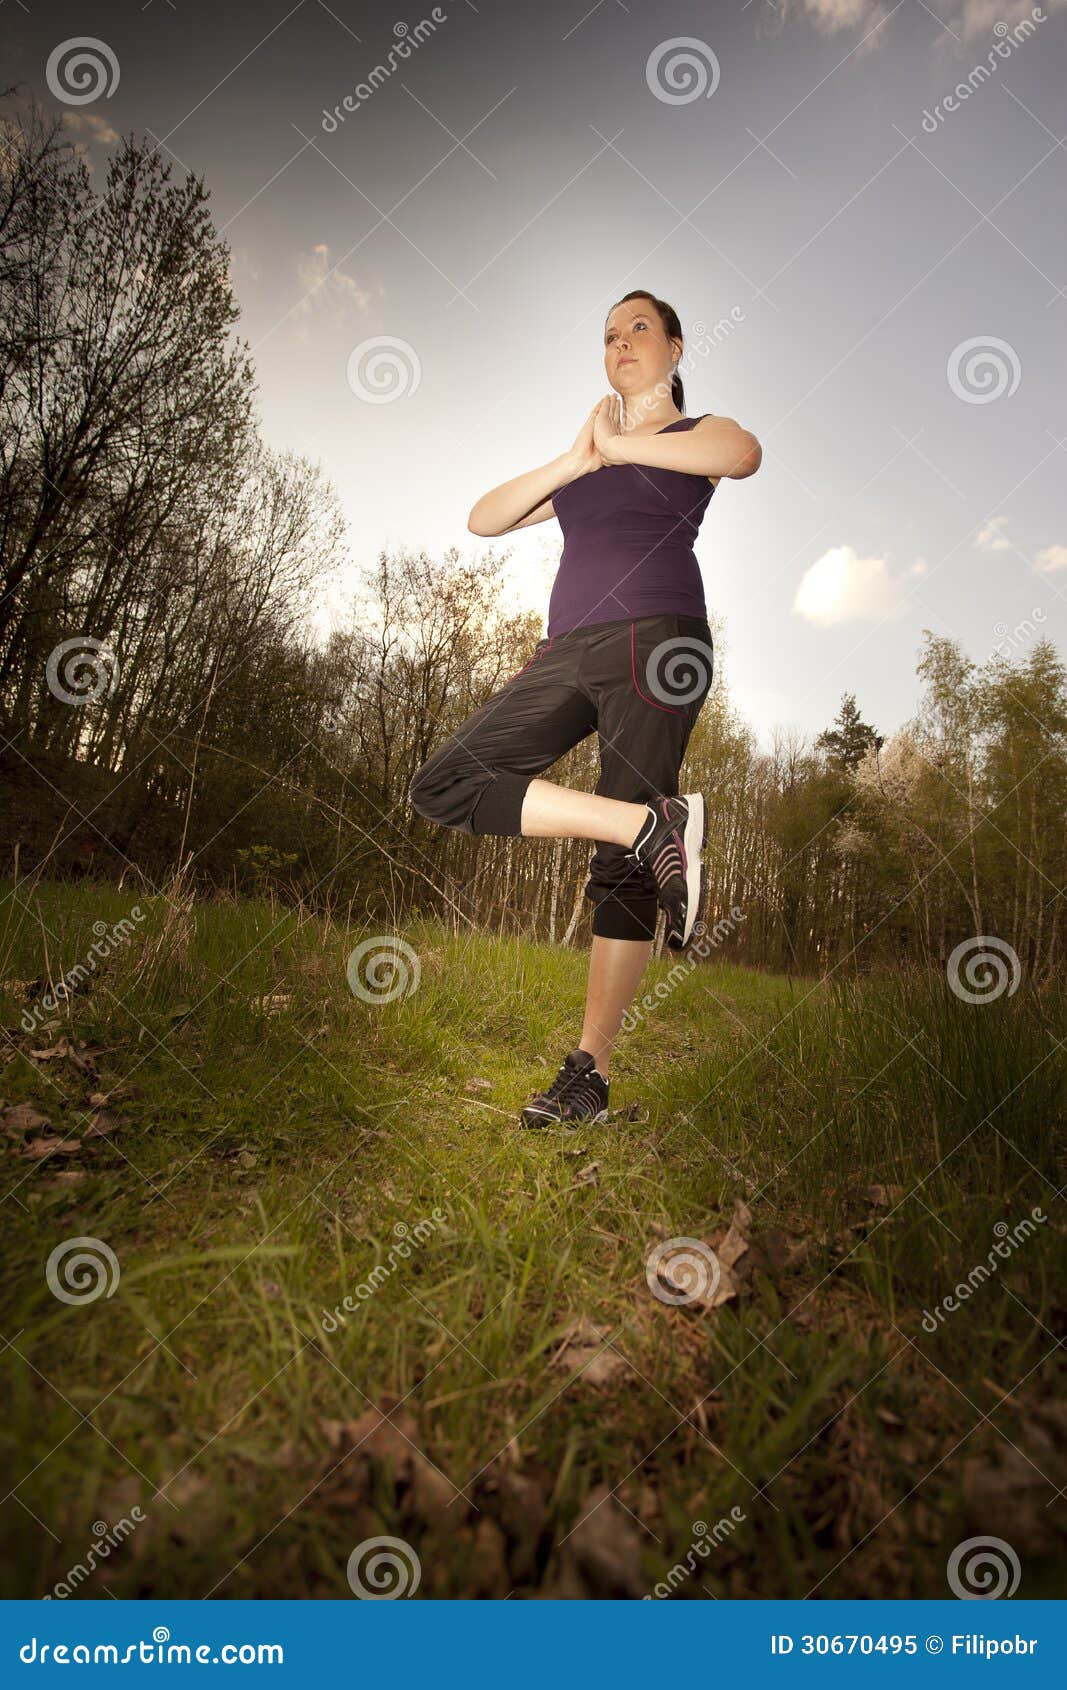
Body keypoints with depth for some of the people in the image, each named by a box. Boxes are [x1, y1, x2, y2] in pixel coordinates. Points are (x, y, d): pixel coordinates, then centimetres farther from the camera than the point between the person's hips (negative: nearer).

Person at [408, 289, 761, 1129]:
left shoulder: (696, 433, 17)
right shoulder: (583, 465, 32)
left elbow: (745, 453, -10)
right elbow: (485, 518, 21)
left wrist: (619, 444, 1)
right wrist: (574, 459, 8)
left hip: (652, 643, -6)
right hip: (568, 651, 6)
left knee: (623, 865, -14)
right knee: (443, 785, -12)